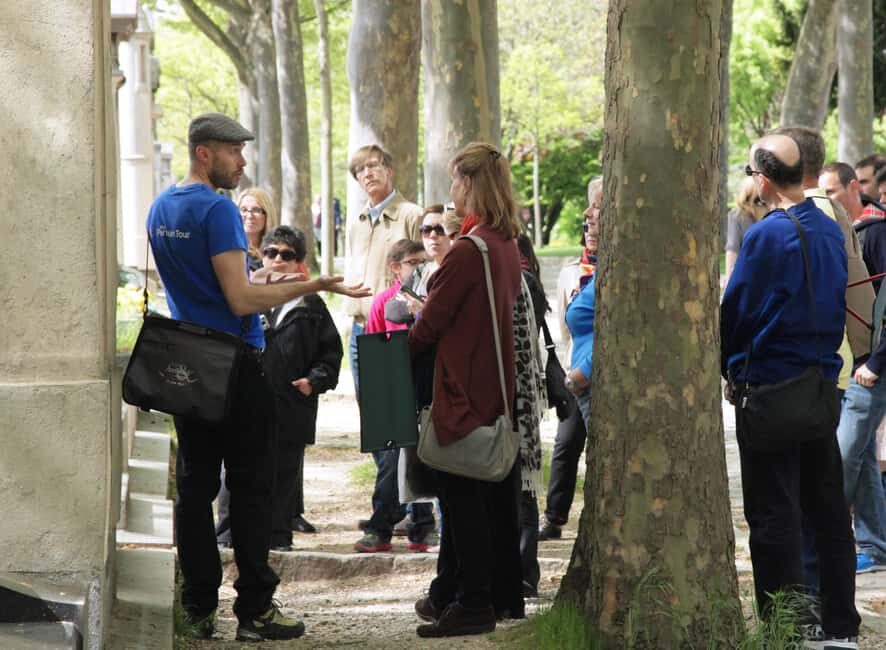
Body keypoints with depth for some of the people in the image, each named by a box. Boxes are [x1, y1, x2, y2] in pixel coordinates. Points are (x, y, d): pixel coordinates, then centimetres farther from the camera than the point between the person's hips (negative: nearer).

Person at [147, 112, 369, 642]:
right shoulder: (217, 210, -15)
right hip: (235, 366, -8)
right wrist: (314, 286, -17)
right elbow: (241, 301, -20)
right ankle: (255, 610, -1)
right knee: (250, 488, -2)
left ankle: (199, 609, 10)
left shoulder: (161, 209, 11)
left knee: (195, 487, 8)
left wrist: (253, 280, 22)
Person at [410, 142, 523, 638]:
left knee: (462, 496, -3)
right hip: (502, 387, 9)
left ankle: (472, 602, -1)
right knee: (499, 494, 14)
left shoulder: (468, 251, -18)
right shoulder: (509, 247, 8)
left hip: (464, 389, -9)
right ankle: (506, 595, 21)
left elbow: (432, 321, -14)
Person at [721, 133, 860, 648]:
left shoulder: (766, 235, -16)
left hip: (769, 388, -7)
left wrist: (731, 367, 6)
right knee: (827, 508, 11)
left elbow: (735, 310, -11)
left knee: (774, 514, -1)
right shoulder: (831, 232, 5)